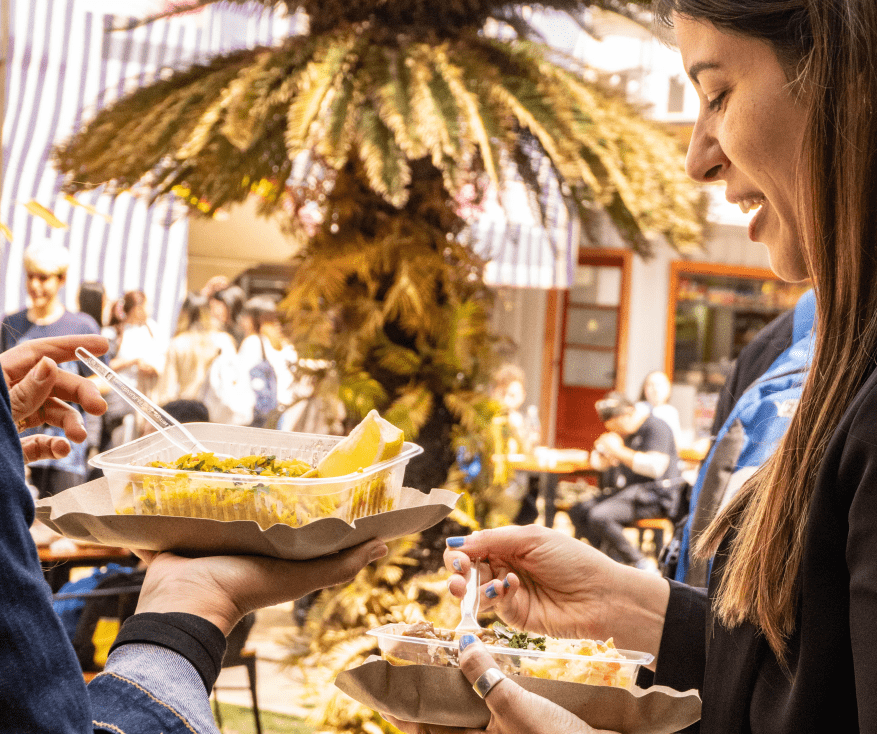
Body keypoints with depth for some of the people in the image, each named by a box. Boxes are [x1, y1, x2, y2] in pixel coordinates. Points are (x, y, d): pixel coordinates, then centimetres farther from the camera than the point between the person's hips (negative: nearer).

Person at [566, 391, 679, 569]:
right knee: (577, 511, -3)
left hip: (655, 495, -10)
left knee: (599, 516, -28)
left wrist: (619, 451, -20)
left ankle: (642, 565, -18)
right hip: (628, 492, 10)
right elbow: (597, 463, 24)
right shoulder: (622, 431, 18)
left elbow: (655, 467, -24)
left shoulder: (656, 427, -10)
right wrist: (604, 451, -1)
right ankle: (615, 556, -6)